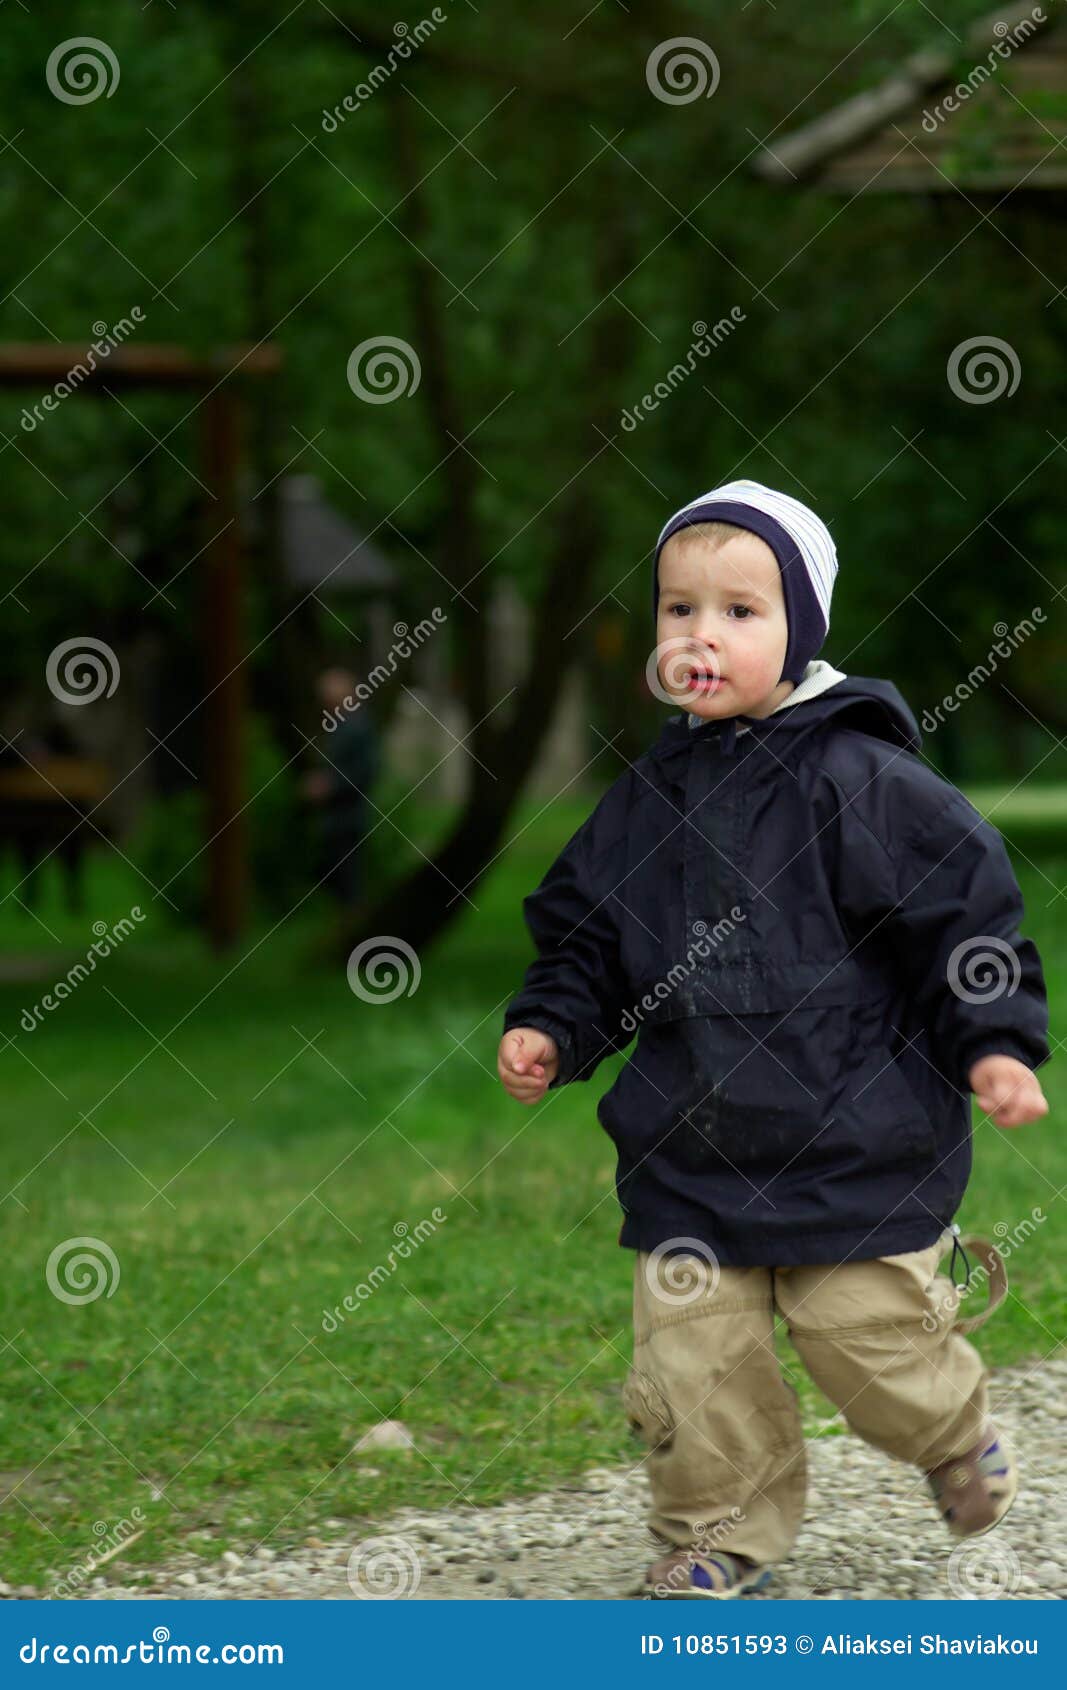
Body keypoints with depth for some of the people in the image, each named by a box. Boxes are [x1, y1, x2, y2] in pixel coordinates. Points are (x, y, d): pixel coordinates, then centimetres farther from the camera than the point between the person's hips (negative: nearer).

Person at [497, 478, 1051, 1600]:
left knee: (864, 1335, 2)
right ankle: (720, 1530, 22)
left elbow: (962, 908, -7)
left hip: (854, 1137, -4)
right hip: (691, 1151, 4)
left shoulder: (860, 780, -10)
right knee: (693, 1351, 2)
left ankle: (954, 1433, 34)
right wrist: (550, 1028, 3)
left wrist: (991, 1044, -14)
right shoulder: (647, 795, 5)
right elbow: (585, 936, 16)